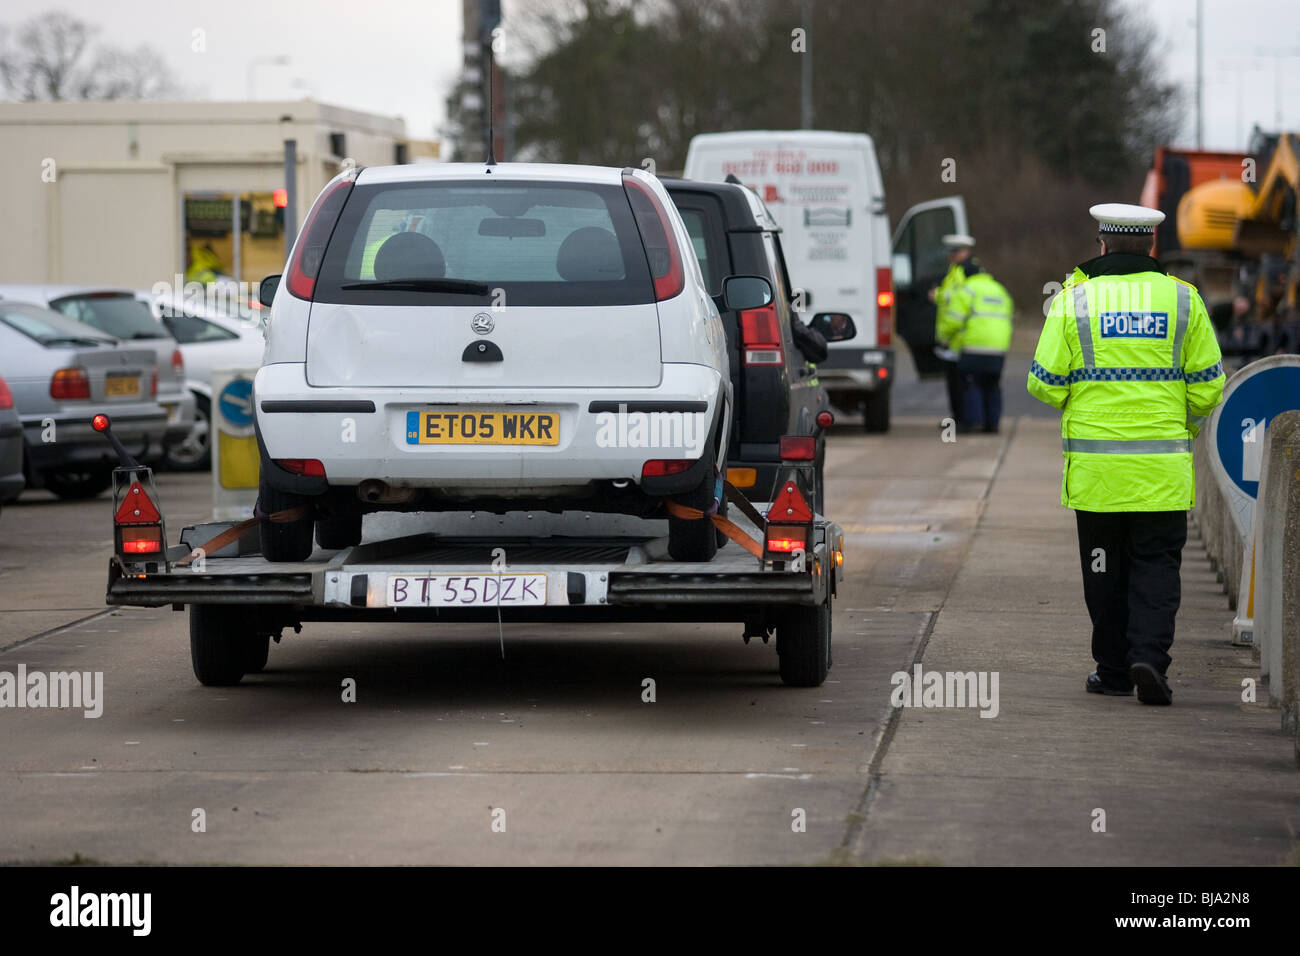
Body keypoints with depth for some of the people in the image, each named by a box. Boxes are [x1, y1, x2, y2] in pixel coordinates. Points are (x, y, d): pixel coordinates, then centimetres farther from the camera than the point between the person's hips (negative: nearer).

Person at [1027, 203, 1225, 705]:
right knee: (1156, 565, 6)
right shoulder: (1182, 299, 0)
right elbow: (1207, 386, 0)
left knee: (1105, 568, 11)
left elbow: (1045, 383, -3)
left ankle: (1113, 669, 16)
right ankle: (1149, 656, -12)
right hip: (1163, 467, 0)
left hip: (1094, 465, 0)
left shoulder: (1074, 300, -3)